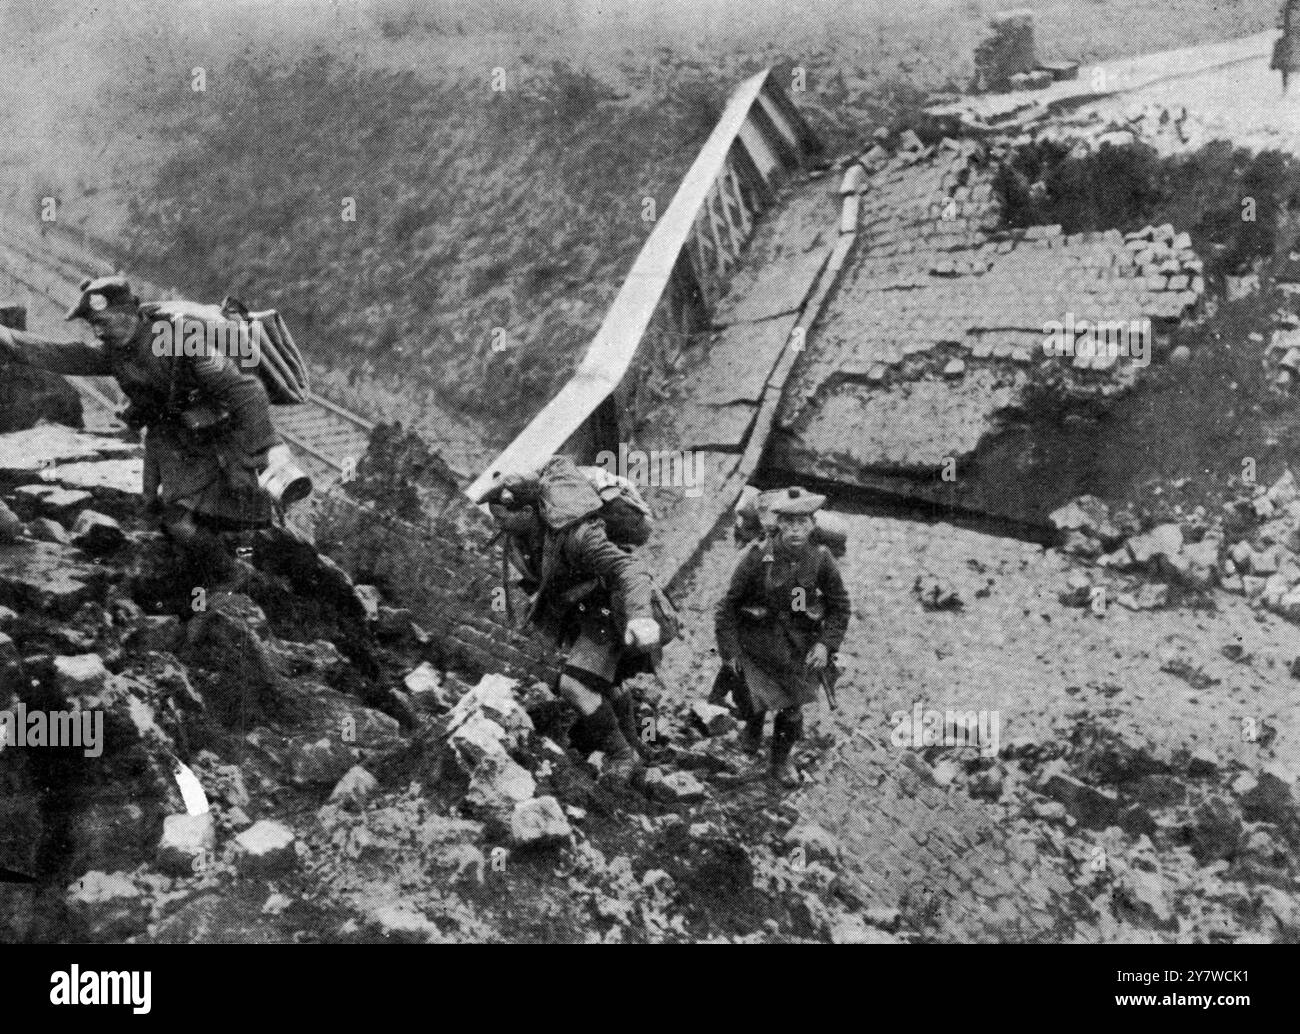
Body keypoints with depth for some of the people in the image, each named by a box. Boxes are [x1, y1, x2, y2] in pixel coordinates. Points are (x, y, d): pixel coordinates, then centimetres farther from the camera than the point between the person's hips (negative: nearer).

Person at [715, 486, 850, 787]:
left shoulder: (821, 559, -12)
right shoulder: (757, 556, -19)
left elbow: (839, 606, 1)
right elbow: (729, 604, -10)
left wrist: (826, 643, -10)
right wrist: (730, 649, -8)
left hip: (798, 645, 2)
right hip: (756, 640, -2)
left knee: (792, 708, 8)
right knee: (754, 701, -1)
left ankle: (782, 760, 35)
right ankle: (753, 729, 38)